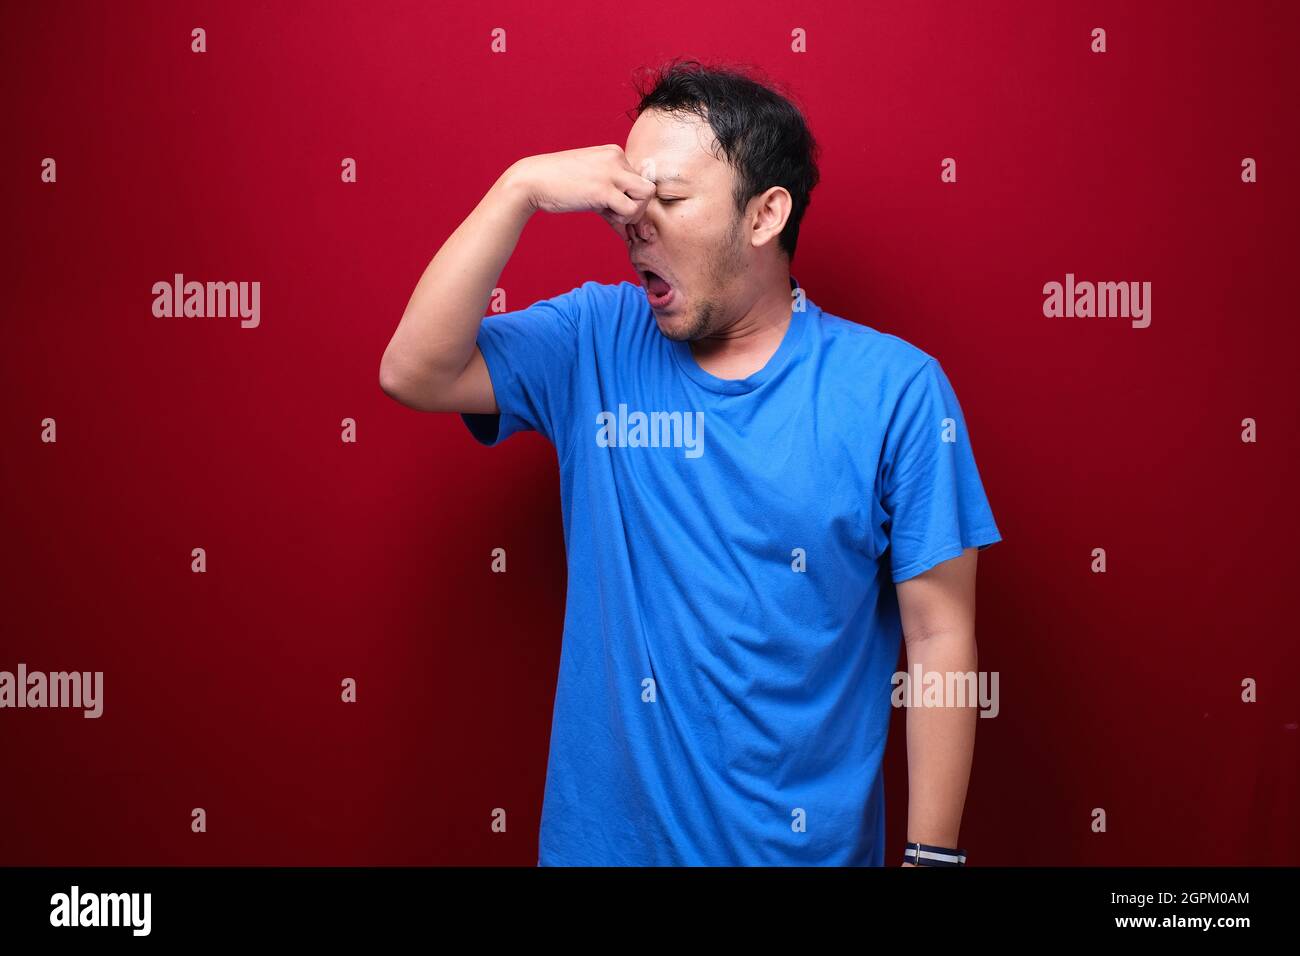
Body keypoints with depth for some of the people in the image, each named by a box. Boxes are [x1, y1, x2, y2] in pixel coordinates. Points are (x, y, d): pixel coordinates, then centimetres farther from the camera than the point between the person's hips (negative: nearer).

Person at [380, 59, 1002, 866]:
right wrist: (520, 188, -20)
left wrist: (932, 852, -9)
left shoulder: (894, 389, -11)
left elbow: (940, 639, -9)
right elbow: (414, 371, -13)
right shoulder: (594, 345, -2)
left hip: (806, 839, -2)